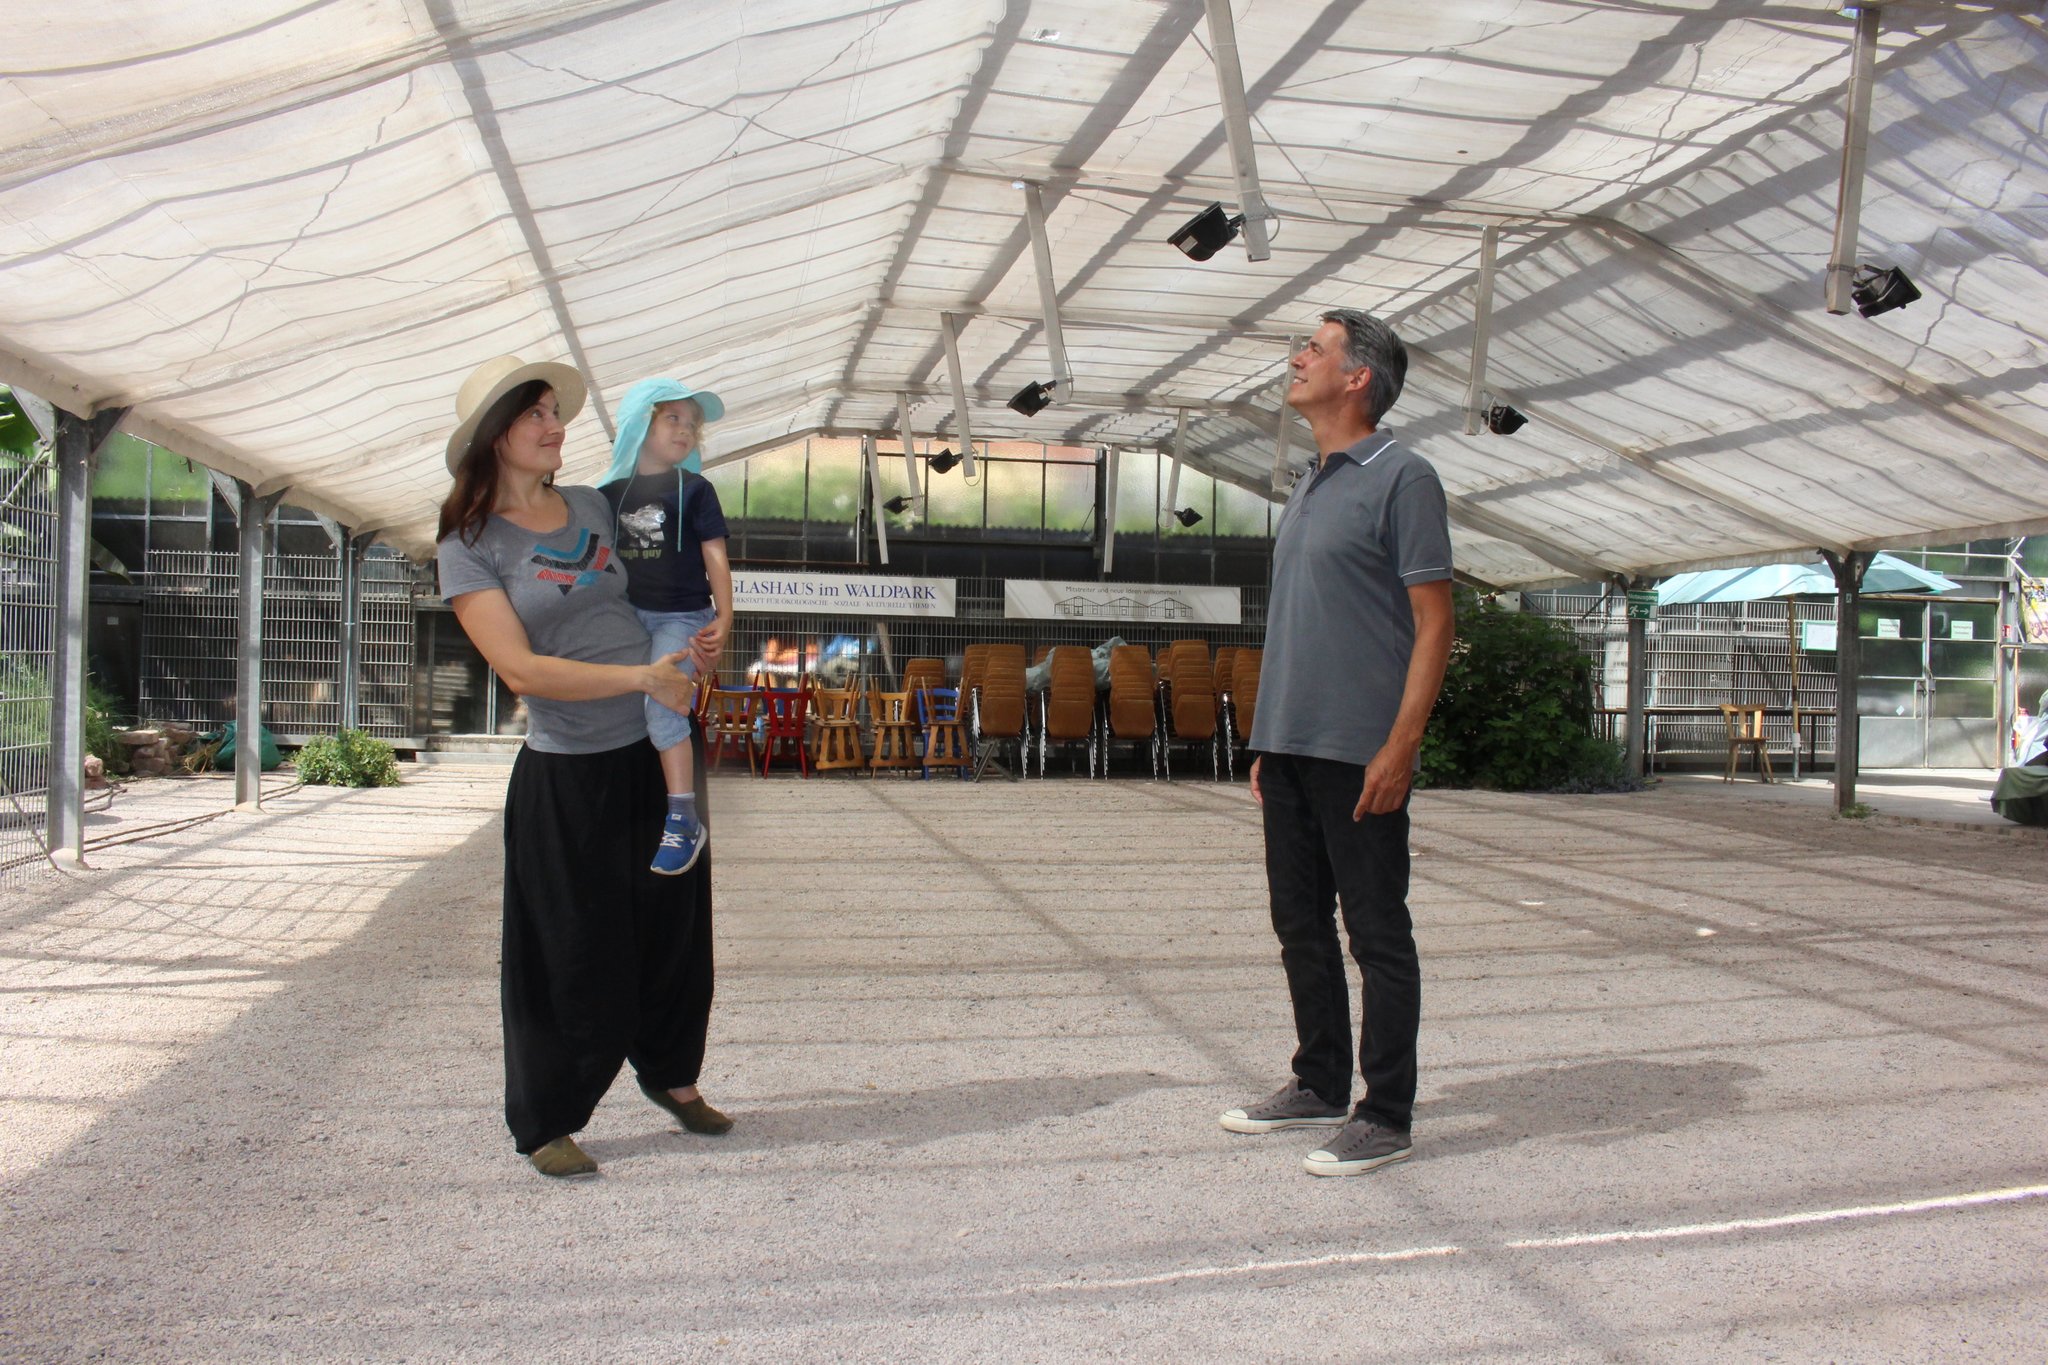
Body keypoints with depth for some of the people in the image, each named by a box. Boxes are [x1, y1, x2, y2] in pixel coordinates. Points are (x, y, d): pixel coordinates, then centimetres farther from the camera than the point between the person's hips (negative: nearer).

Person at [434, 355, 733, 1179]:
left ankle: (671, 1074, 38)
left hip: (658, 755, 5)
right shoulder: (469, 547, -7)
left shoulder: (591, 507, 9)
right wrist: (642, 677, -21)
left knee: (676, 930, 15)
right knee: (575, 956, 3)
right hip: (568, 776, -5)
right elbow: (523, 670, -17)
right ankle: (546, 1124, 22)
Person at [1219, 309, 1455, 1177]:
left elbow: (1434, 624, -12)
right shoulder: (1308, 489, 18)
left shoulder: (1401, 478, -7)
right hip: (1291, 748, 8)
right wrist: (1268, 743, 17)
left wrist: (1400, 746, -19)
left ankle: (1385, 1117, 10)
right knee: (1301, 925, 14)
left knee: (1377, 936, 0)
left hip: (1360, 753, -8)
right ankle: (1320, 1086, 27)